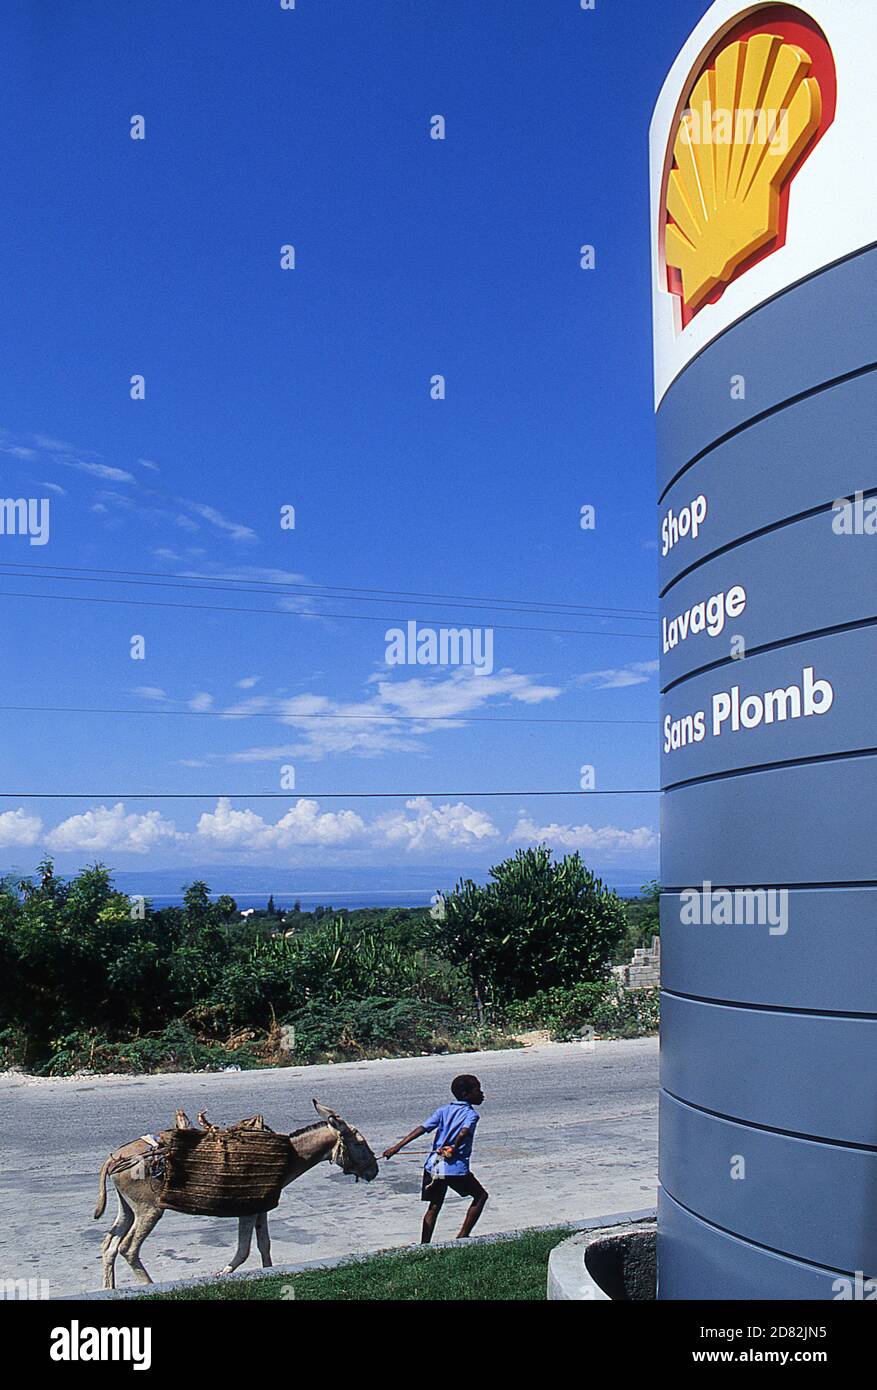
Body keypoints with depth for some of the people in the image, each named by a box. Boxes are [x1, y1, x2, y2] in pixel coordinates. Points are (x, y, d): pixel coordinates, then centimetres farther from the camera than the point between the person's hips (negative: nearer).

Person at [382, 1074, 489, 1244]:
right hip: (455, 1166, -5)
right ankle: (462, 1236, 11)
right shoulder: (471, 1114, -1)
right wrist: (454, 1149, -17)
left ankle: (424, 1247, 8)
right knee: (480, 1196, 14)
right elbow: (464, 1132, -24)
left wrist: (397, 1147, -2)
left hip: (433, 1165, 5)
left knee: (434, 1206, 15)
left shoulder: (443, 1110, 13)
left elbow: (422, 1129, 2)